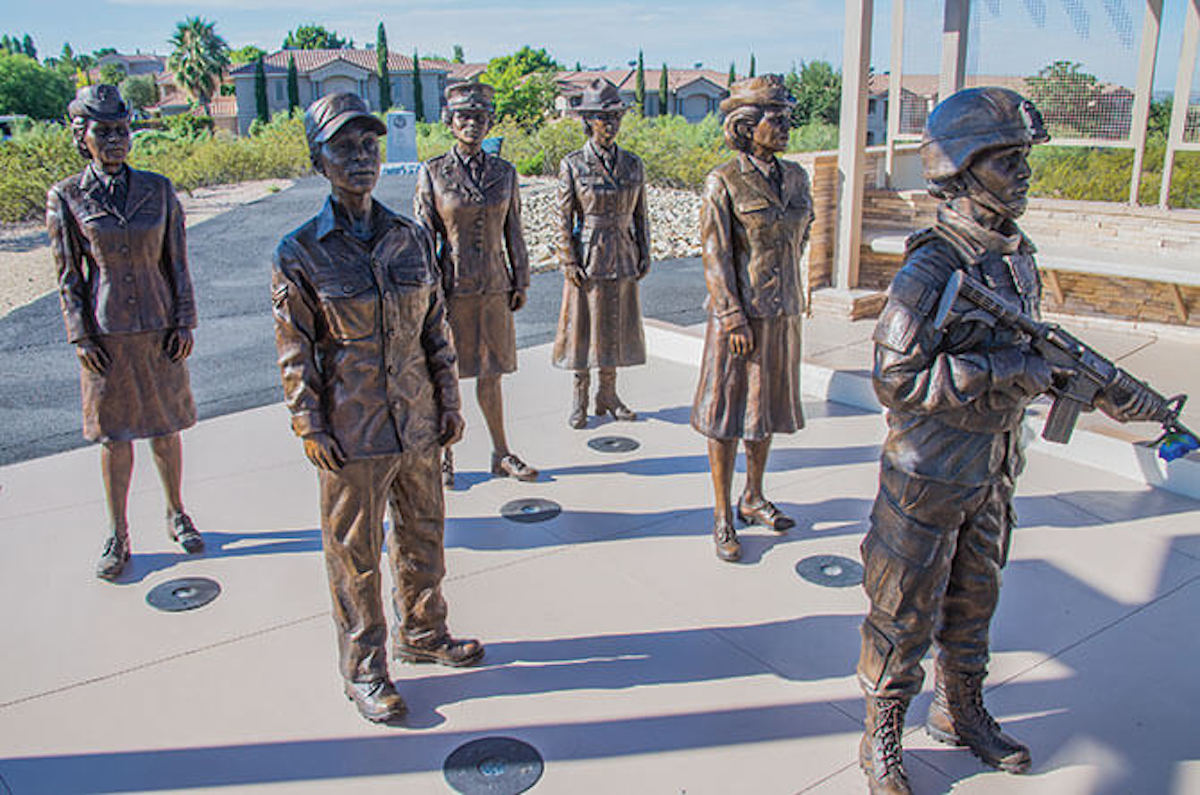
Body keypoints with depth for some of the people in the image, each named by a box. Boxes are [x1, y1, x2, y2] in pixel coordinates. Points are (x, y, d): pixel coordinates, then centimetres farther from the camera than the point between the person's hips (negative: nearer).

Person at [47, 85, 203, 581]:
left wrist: (184, 322, 0)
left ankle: (176, 516, 30)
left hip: (159, 328, 1)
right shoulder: (66, 198, -2)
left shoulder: (159, 190, 1)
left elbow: (177, 261, 4)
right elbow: (68, 275, 0)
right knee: (114, 436, 8)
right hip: (107, 335, -1)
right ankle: (117, 536, 21)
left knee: (164, 427, 11)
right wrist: (81, 337, -5)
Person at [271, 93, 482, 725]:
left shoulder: (412, 238, 3)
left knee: (422, 536, 19)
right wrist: (311, 429, -8)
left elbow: (435, 328, 8)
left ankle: (422, 634, 41)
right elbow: (296, 352, -6)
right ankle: (363, 669, 27)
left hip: (417, 425, 5)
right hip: (351, 436, -4)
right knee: (354, 553, 9)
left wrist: (448, 402, 8)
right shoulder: (300, 254, -8)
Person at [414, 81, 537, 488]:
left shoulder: (504, 172, 5)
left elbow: (513, 232, 10)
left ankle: (502, 454, 23)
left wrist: (521, 281, 8)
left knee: (490, 374, 12)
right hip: (453, 287, -3)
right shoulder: (432, 173, -4)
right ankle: (444, 458, 21)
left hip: (494, 287, 3)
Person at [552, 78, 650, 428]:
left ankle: (608, 394, 24)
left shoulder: (633, 164, 5)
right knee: (583, 323, 4)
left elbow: (640, 215, 10)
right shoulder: (572, 165, -6)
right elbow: (563, 218, -5)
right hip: (587, 258, -3)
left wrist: (644, 254, 6)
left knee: (617, 324, 10)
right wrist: (569, 262, -10)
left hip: (622, 259, 4)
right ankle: (580, 399, 17)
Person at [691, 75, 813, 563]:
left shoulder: (795, 177, 7)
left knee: (768, 408, 16)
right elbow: (715, 255, -13)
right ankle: (722, 518, 13)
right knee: (727, 413, 2)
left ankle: (753, 499, 32)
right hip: (740, 314, -6)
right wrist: (734, 318, -17)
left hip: (783, 312, 6)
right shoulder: (723, 183, -11)